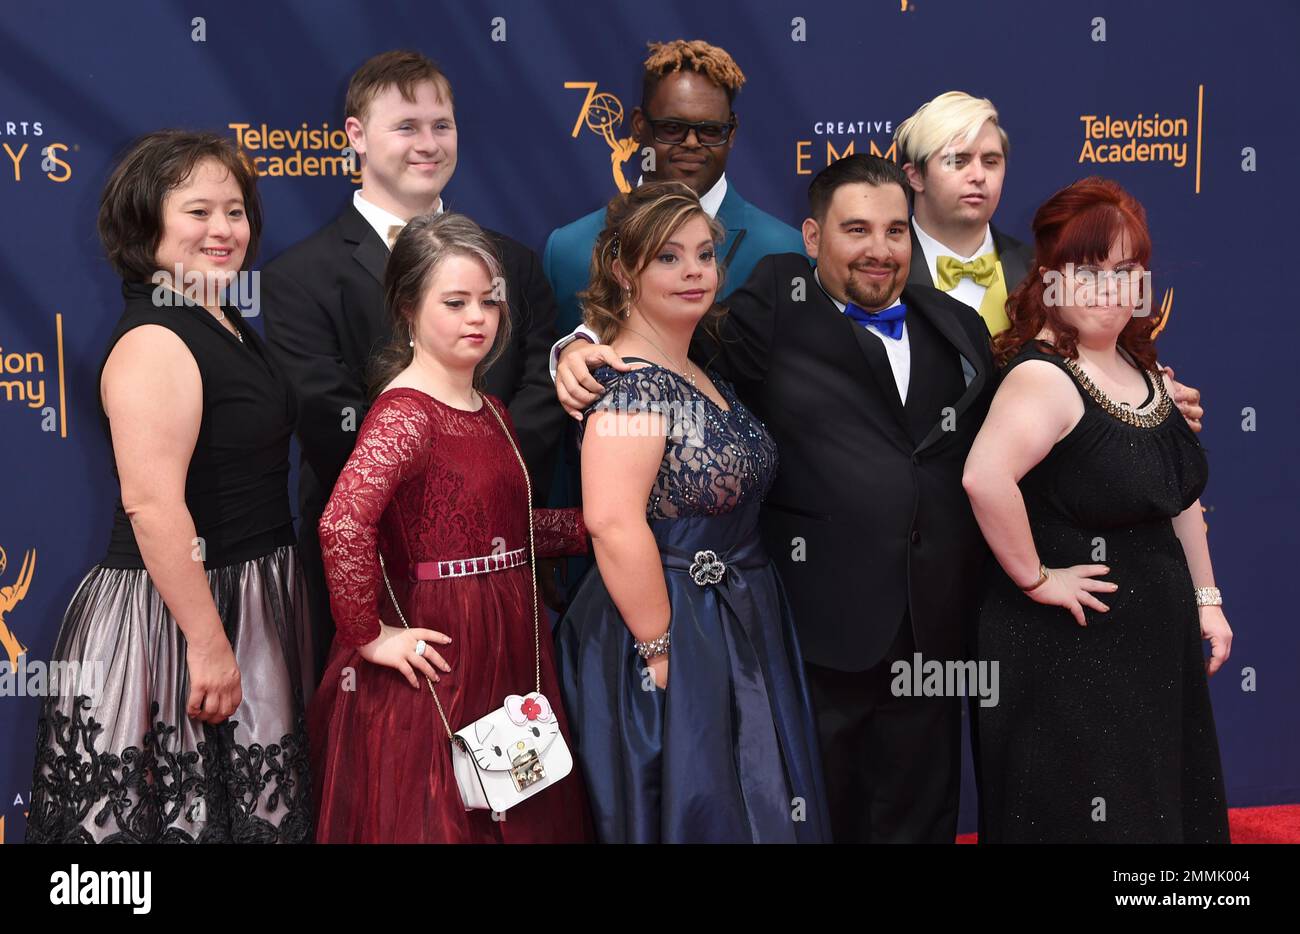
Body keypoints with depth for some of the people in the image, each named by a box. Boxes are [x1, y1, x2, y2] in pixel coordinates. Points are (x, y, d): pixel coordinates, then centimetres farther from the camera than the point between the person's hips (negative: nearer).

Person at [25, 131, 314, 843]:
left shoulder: (226, 327, 11)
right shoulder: (154, 343, -19)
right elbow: (153, 506, -26)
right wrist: (209, 644, -26)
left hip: (244, 603, 10)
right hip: (169, 616, -10)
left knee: (259, 810, 18)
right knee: (183, 813, 2)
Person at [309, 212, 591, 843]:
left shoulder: (490, 411, 11)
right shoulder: (405, 412, -17)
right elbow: (342, 526, -31)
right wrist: (368, 636, -23)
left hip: (507, 658, 8)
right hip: (441, 657, -8)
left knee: (517, 820, 17)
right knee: (434, 820, 4)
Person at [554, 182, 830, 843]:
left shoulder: (701, 377, 11)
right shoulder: (632, 382, -18)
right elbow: (613, 522, -28)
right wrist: (661, 651, -24)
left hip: (736, 631, 9)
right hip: (676, 634, -9)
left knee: (750, 807, 18)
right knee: (688, 816, 3)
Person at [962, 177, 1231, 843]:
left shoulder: (1143, 368, 7)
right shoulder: (1043, 376, -20)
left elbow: (1180, 494, 16)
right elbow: (984, 478, -37)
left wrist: (1205, 598, 14)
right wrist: (1035, 579, -26)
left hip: (1154, 636, 9)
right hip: (1069, 647, -9)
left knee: (1161, 803, 20)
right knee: (1083, 813, 5)